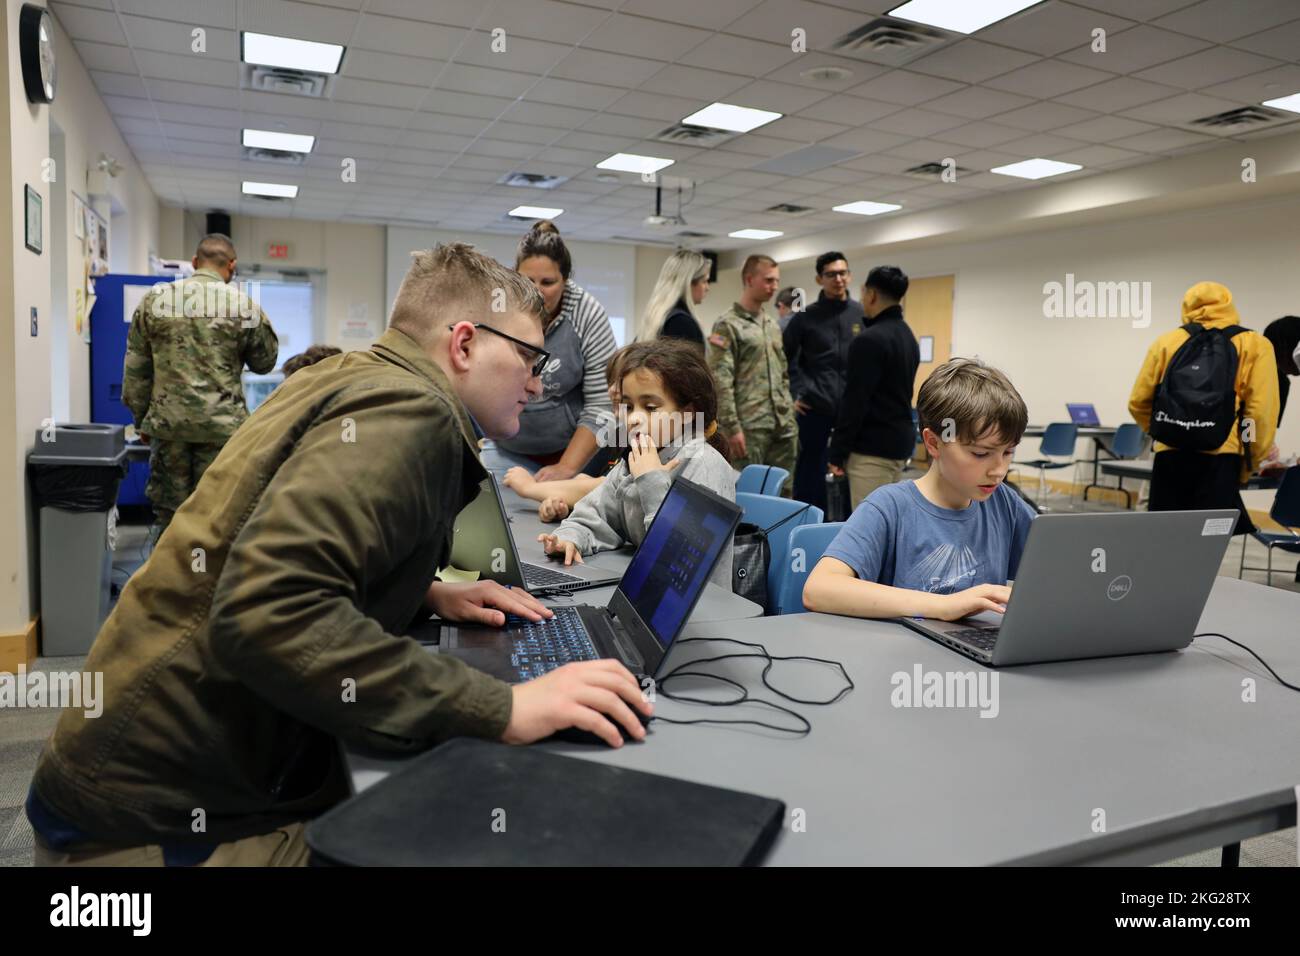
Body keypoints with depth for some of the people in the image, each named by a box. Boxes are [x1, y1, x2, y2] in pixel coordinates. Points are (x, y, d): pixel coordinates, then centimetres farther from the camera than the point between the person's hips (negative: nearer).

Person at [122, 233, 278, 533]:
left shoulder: (155, 299, 4)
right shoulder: (244, 306, -3)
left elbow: (136, 368, 7)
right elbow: (265, 362, 9)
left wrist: (141, 419, 15)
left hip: (168, 421, 2)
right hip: (222, 425, -2)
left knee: (168, 512, 11)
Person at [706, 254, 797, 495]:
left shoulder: (773, 325, 18)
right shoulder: (727, 325, -5)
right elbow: (721, 381, -12)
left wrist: (790, 418, 14)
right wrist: (732, 427, -17)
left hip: (782, 427, 7)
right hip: (749, 427, -7)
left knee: (782, 492, 8)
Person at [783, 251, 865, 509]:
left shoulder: (864, 315, 5)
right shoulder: (805, 317, 0)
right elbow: (784, 357, 5)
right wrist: (797, 392, -1)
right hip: (815, 407, -1)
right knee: (811, 471, 6)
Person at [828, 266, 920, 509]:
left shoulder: (870, 340, -16)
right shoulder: (909, 337, 13)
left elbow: (855, 402, -18)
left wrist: (837, 452, -12)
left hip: (873, 446, -9)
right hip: (900, 440, 9)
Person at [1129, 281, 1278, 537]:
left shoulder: (1166, 342, 13)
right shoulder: (1255, 345, 7)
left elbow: (1138, 402, 11)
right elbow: (1262, 412, -2)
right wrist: (1247, 467, 7)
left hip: (1169, 455, 2)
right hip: (1220, 456, -2)